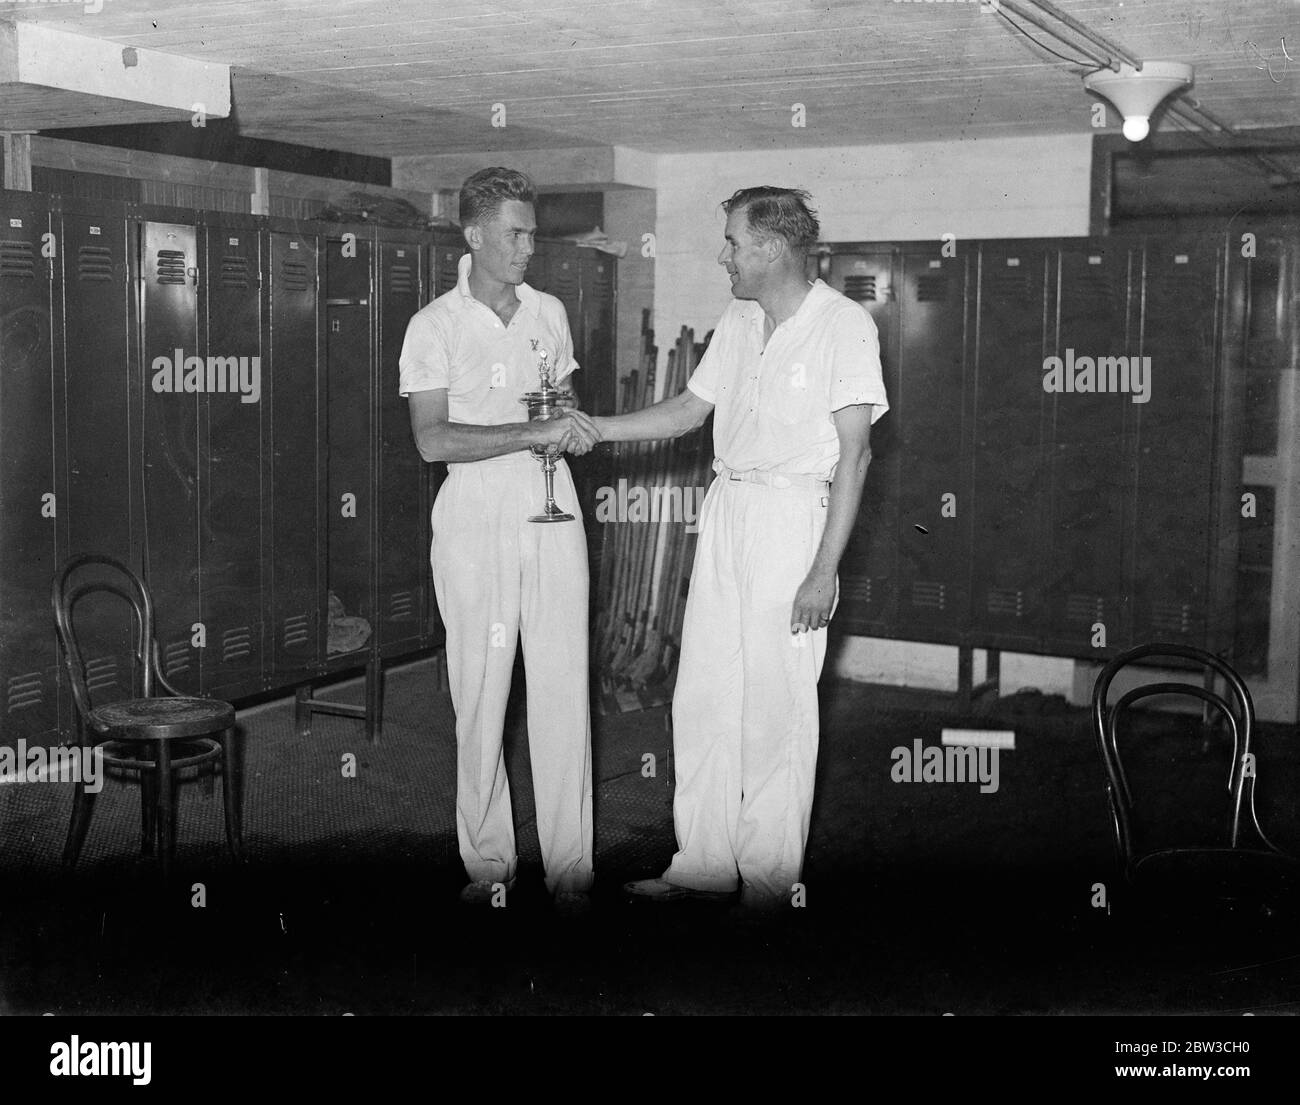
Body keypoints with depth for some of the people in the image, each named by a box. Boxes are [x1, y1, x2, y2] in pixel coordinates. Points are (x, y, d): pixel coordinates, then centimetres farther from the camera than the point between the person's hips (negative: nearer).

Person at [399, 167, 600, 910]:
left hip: (552, 517, 3)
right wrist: (535, 432, -18)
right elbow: (432, 440, -13)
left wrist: (577, 427, 1)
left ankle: (570, 863, 8)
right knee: (481, 694, 1)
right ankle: (488, 862, 12)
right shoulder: (435, 325, -3)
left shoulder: (550, 312, 11)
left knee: (564, 690, 1)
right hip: (475, 523, -3)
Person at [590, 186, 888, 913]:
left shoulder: (845, 325, -9)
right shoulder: (739, 321, 12)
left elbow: (855, 453, -12)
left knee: (776, 707, -3)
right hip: (725, 510, 7)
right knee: (702, 695, 8)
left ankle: (770, 881, 10)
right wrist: (592, 428, 12)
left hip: (792, 514, -7)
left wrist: (825, 569, -16)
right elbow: (690, 409, 21)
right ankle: (704, 864, 19)